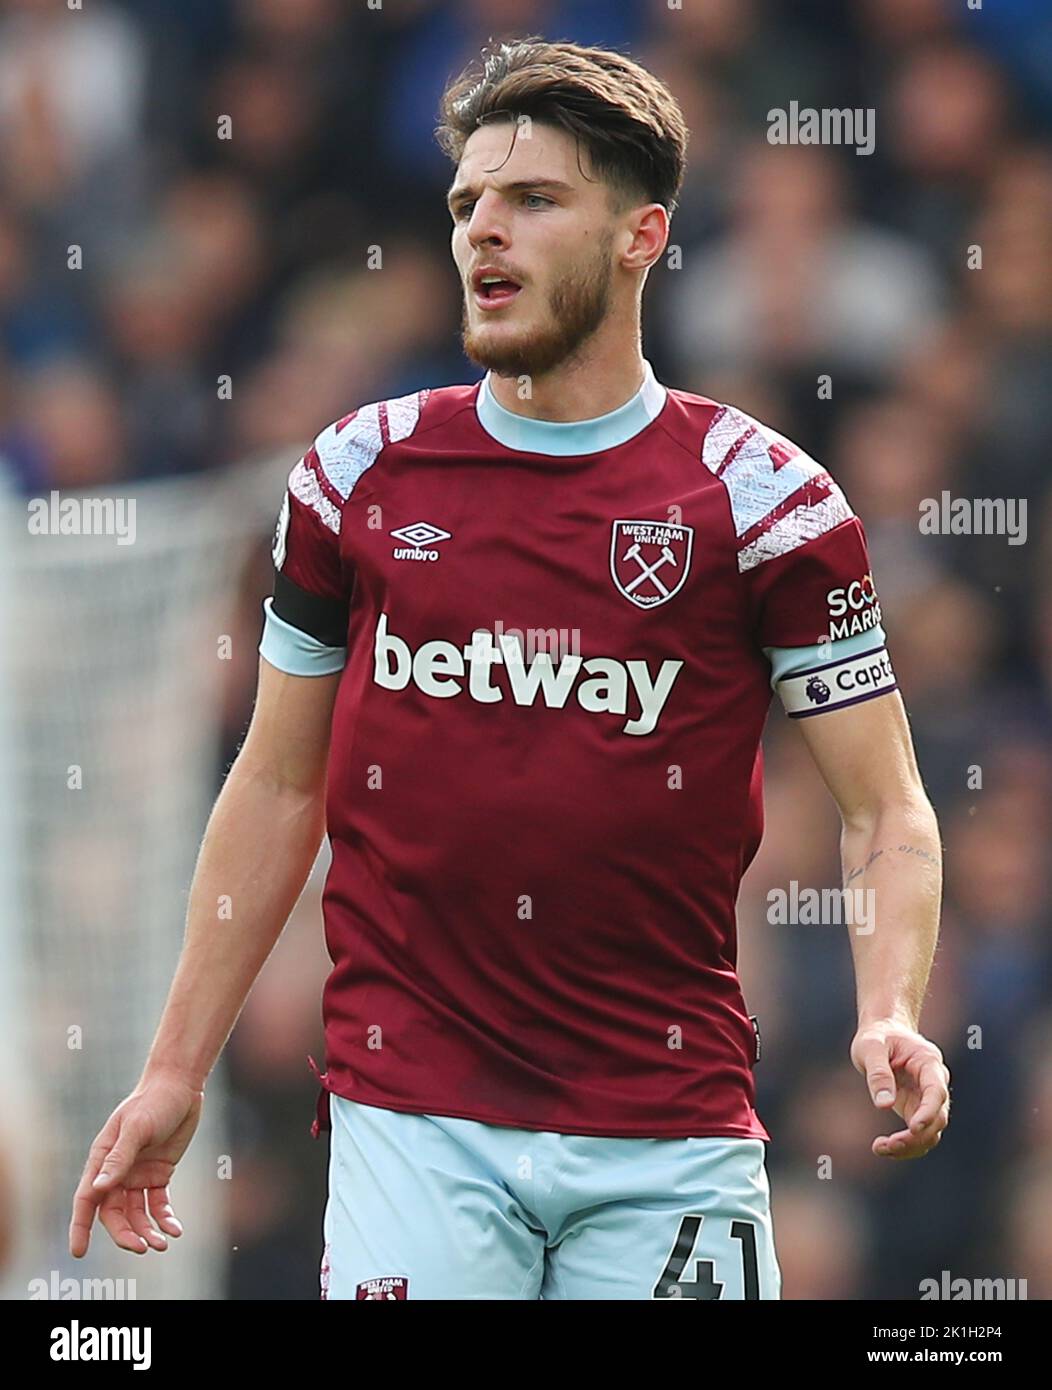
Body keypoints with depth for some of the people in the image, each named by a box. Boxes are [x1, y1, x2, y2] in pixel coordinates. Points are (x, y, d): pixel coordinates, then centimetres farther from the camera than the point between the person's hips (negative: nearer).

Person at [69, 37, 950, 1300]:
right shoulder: (360, 473, 7)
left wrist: (890, 1017, -19)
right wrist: (174, 1074, 13)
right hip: (409, 1118, 1)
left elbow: (885, 815, 0)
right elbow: (279, 783, 15)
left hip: (668, 1131, -1)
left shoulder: (763, 496, 0)